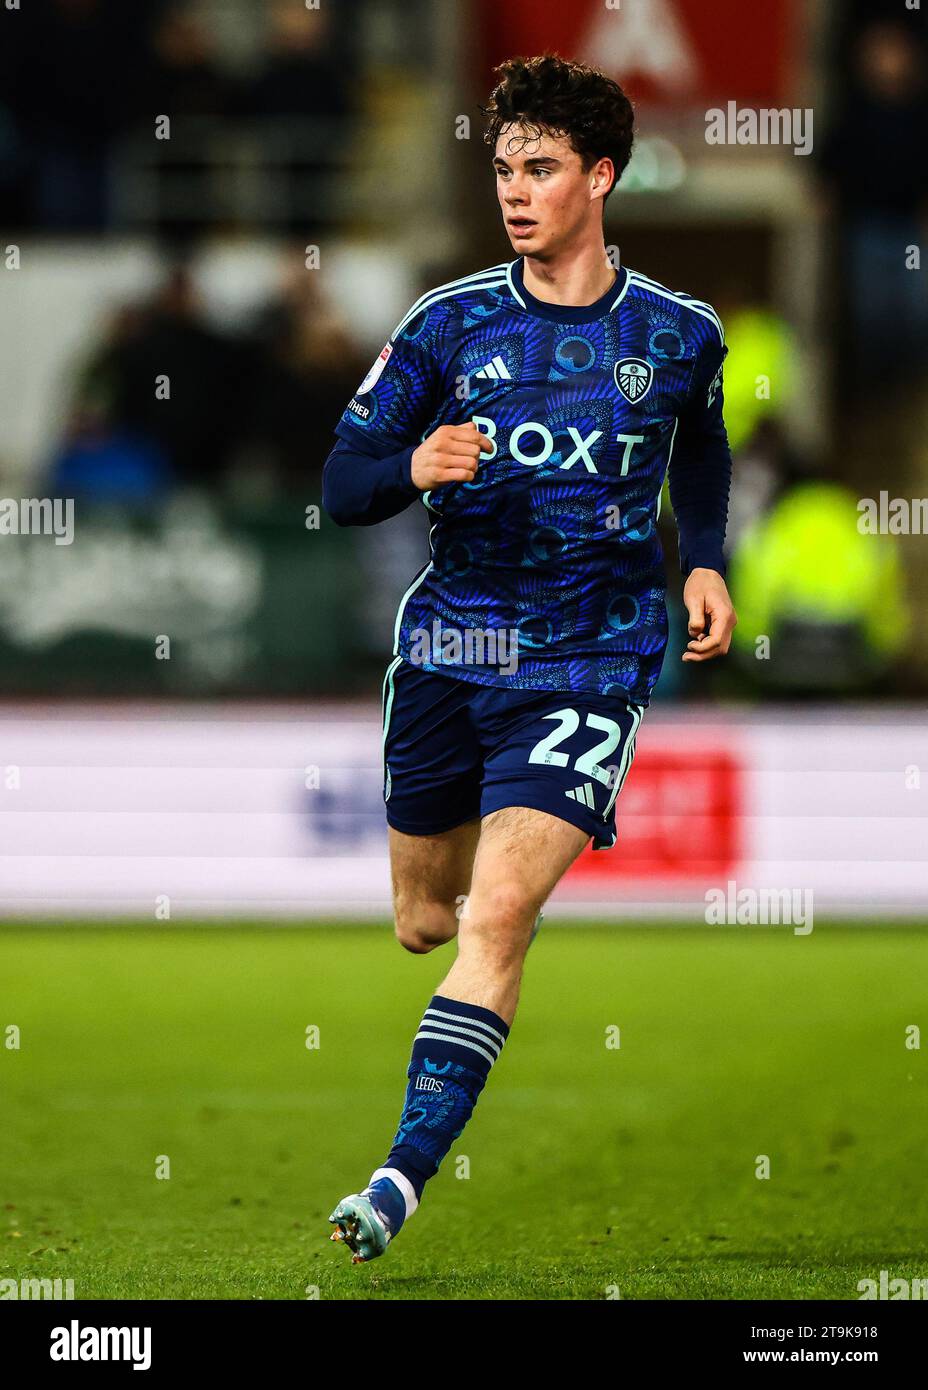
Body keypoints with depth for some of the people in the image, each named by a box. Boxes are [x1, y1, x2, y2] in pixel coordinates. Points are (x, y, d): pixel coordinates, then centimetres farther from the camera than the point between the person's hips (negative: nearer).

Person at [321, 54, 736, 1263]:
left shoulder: (678, 335, 1)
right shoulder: (450, 324, -1)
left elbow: (702, 450, 23)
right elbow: (341, 484, -2)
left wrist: (704, 562, 8)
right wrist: (413, 469, -23)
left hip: (590, 660, -3)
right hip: (446, 652, 3)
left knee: (499, 914, -20)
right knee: (424, 923, 14)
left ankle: (406, 1176, -19)